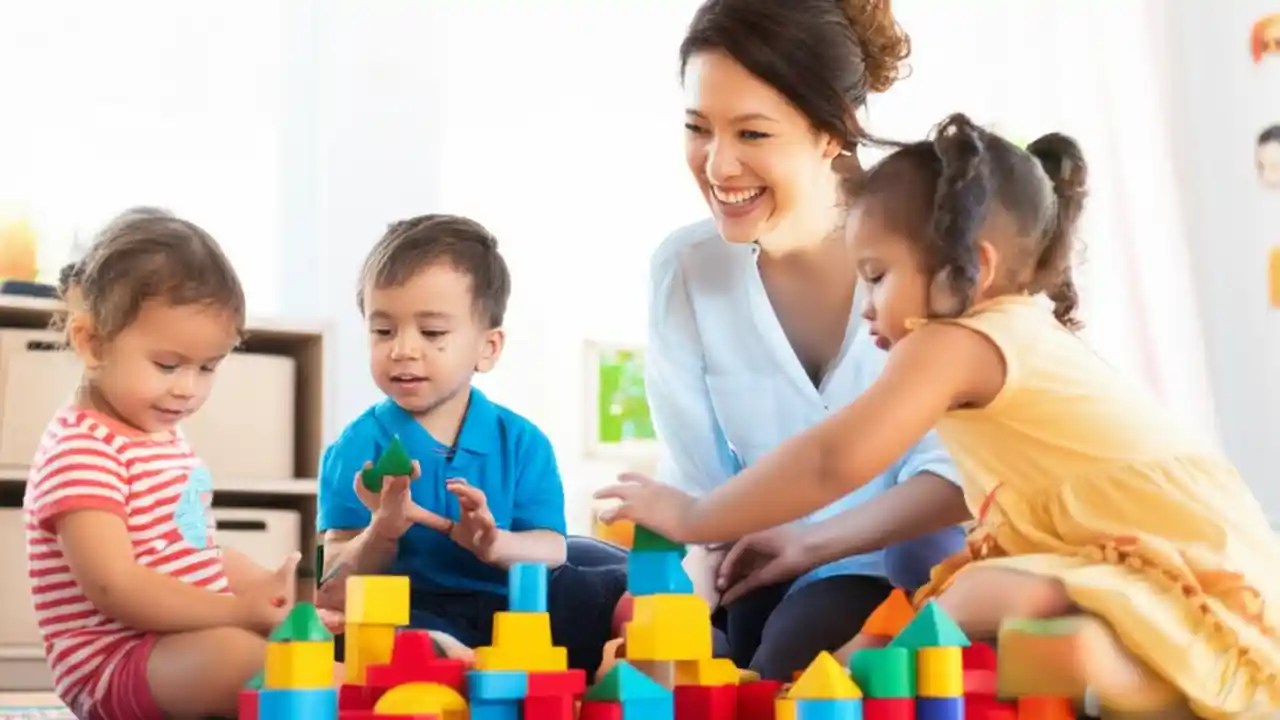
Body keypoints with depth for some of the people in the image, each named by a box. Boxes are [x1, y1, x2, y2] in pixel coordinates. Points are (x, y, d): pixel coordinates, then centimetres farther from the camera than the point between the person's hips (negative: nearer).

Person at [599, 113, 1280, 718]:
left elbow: (834, 463, -20)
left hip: (1186, 577, -11)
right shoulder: (1027, 333, 17)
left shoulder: (959, 342, -12)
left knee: (982, 605, -33)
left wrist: (689, 517, -9)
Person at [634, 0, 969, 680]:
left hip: (914, 576, -3)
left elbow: (957, 471, -13)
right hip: (760, 589, 4)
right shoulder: (683, 271, -3)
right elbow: (698, 492, -3)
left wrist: (813, 543, -27)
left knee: (789, 669, -31)